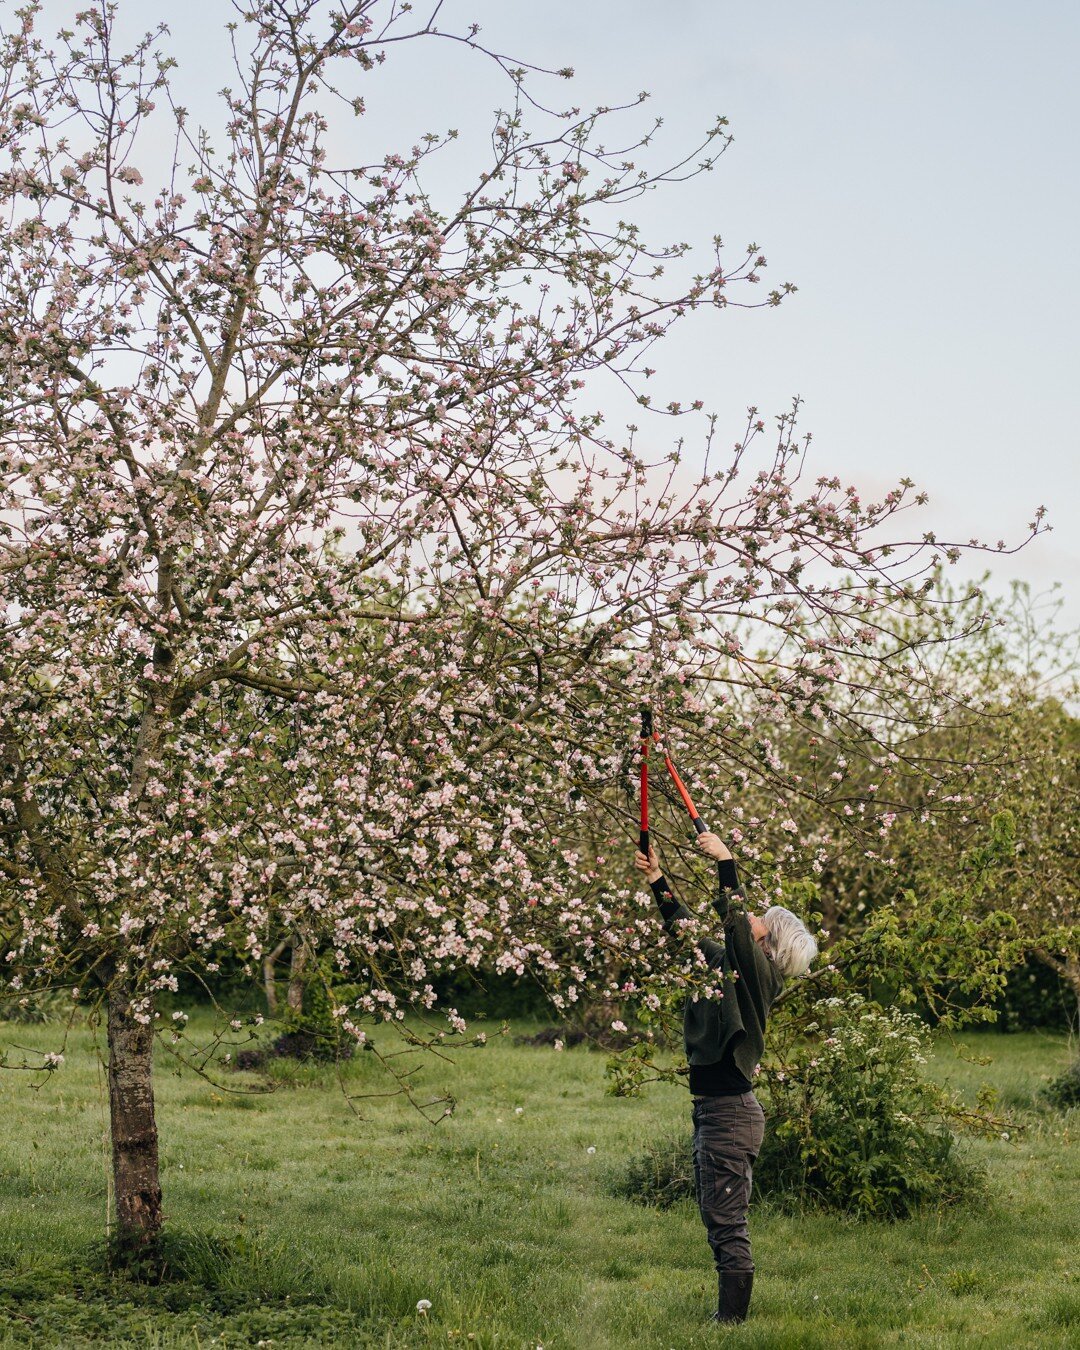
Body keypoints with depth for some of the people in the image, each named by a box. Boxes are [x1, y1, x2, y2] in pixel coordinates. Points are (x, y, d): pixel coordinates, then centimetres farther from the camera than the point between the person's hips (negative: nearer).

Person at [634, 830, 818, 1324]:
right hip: (711, 1110, 10)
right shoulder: (723, 963, 13)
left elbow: (735, 924, -27)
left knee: (726, 1220, -6)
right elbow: (686, 930, 26)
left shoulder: (758, 973, -11)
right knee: (716, 1218, 14)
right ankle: (728, 1314, 22)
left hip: (731, 1111, -10)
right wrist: (656, 880, 24)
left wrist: (726, 862, -28)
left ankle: (732, 1317, 0)